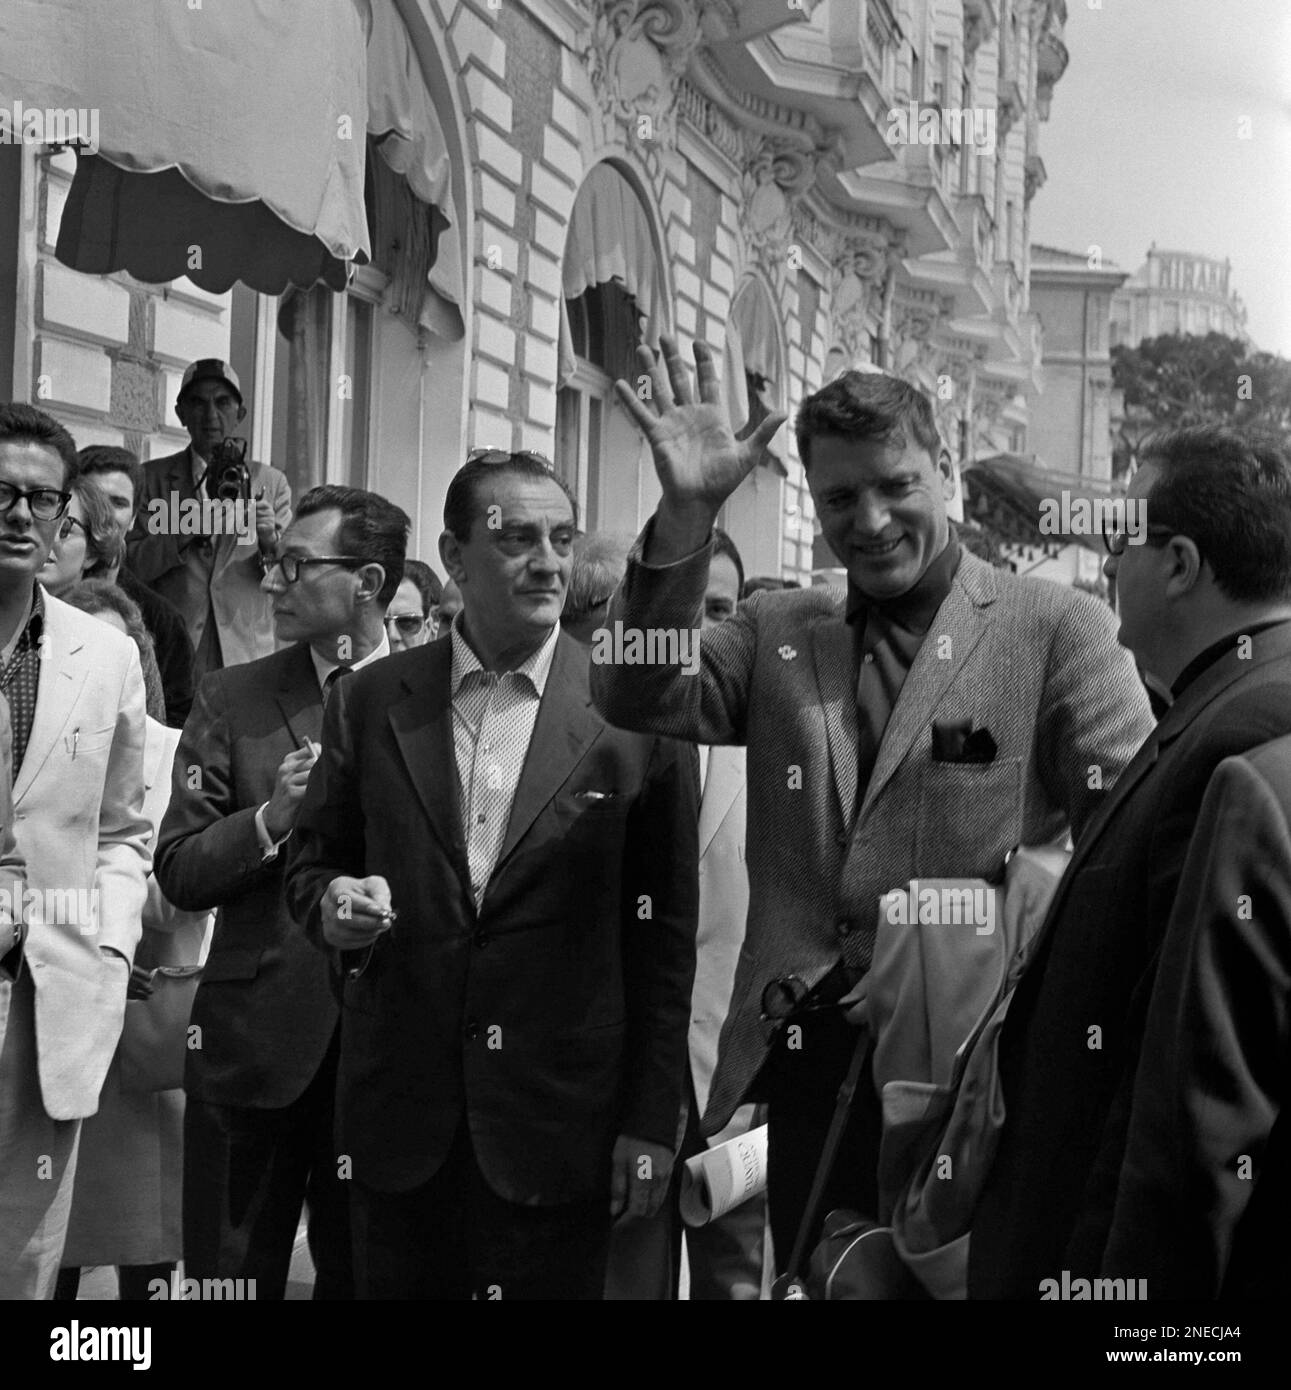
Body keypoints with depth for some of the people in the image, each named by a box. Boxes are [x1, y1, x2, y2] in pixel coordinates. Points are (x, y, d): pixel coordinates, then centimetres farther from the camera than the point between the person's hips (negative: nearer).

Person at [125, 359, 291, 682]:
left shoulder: (270, 482, 12)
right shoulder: (153, 477, 10)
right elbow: (131, 564, 0)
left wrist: (271, 542, -12)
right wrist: (184, 533, -15)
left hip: (246, 656, 1)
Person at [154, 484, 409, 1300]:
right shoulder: (233, 701, 4)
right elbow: (178, 873, 1)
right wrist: (272, 818, -14)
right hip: (258, 1036, 1)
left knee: (364, 1271, 12)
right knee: (232, 1273, 9)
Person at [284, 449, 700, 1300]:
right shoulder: (372, 703, 4)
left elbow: (665, 934, -1)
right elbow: (312, 858, 14)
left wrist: (651, 1122, -3)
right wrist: (331, 901, -10)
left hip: (560, 1122, -2)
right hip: (400, 1111, 2)